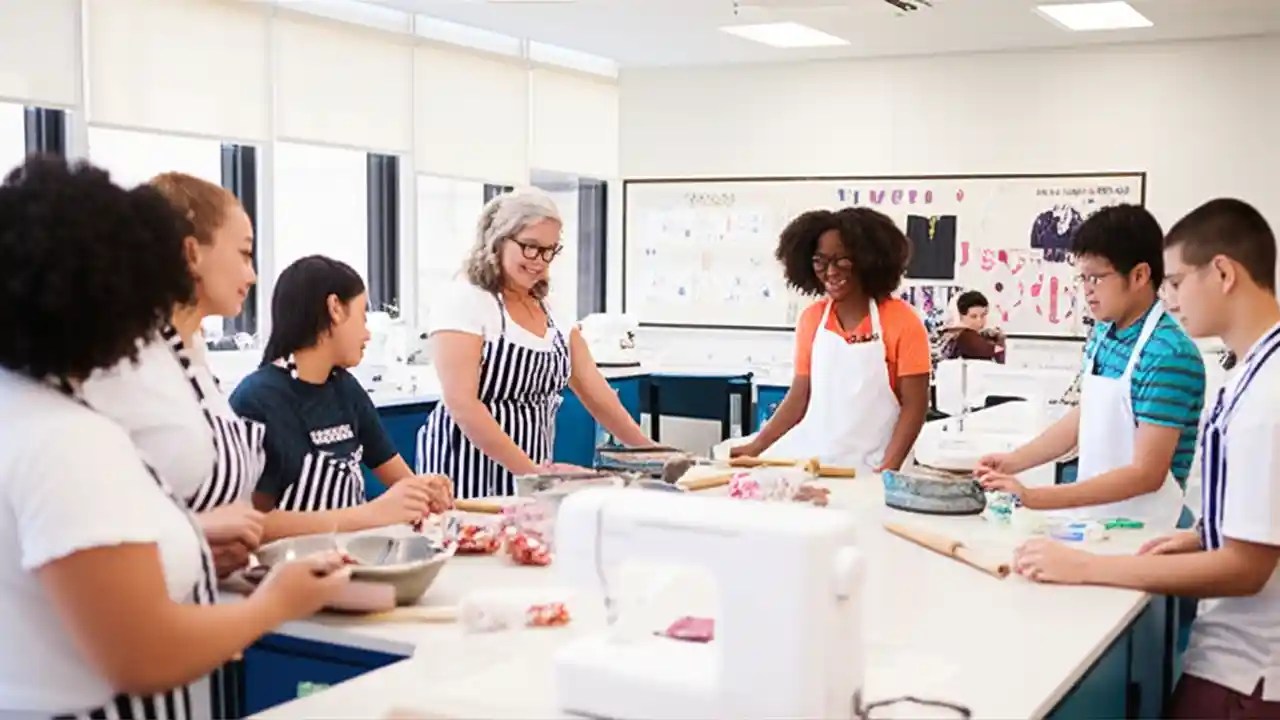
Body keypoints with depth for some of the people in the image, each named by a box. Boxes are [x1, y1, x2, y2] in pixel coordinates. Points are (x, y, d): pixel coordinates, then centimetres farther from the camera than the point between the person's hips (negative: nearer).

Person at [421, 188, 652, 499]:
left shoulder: (551, 312, 10)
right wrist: (528, 469, -24)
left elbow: (596, 393, 11)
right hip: (470, 470, -6)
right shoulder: (464, 301, -11)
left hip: (532, 476, 6)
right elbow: (462, 404, -19)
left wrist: (648, 450, 5)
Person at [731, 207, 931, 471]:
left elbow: (914, 405, -6)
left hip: (867, 468, -4)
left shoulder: (901, 321, -6)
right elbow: (800, 396, 11)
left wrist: (889, 469, -16)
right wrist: (757, 446, 2)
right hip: (812, 457, 4)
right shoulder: (811, 319, 7)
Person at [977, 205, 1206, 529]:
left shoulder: (1169, 354, -17)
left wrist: (1034, 497, -23)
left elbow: (1146, 474, -19)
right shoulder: (1102, 333, 5)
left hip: (1141, 532, -6)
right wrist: (1014, 461, 7)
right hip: (1091, 519, 6)